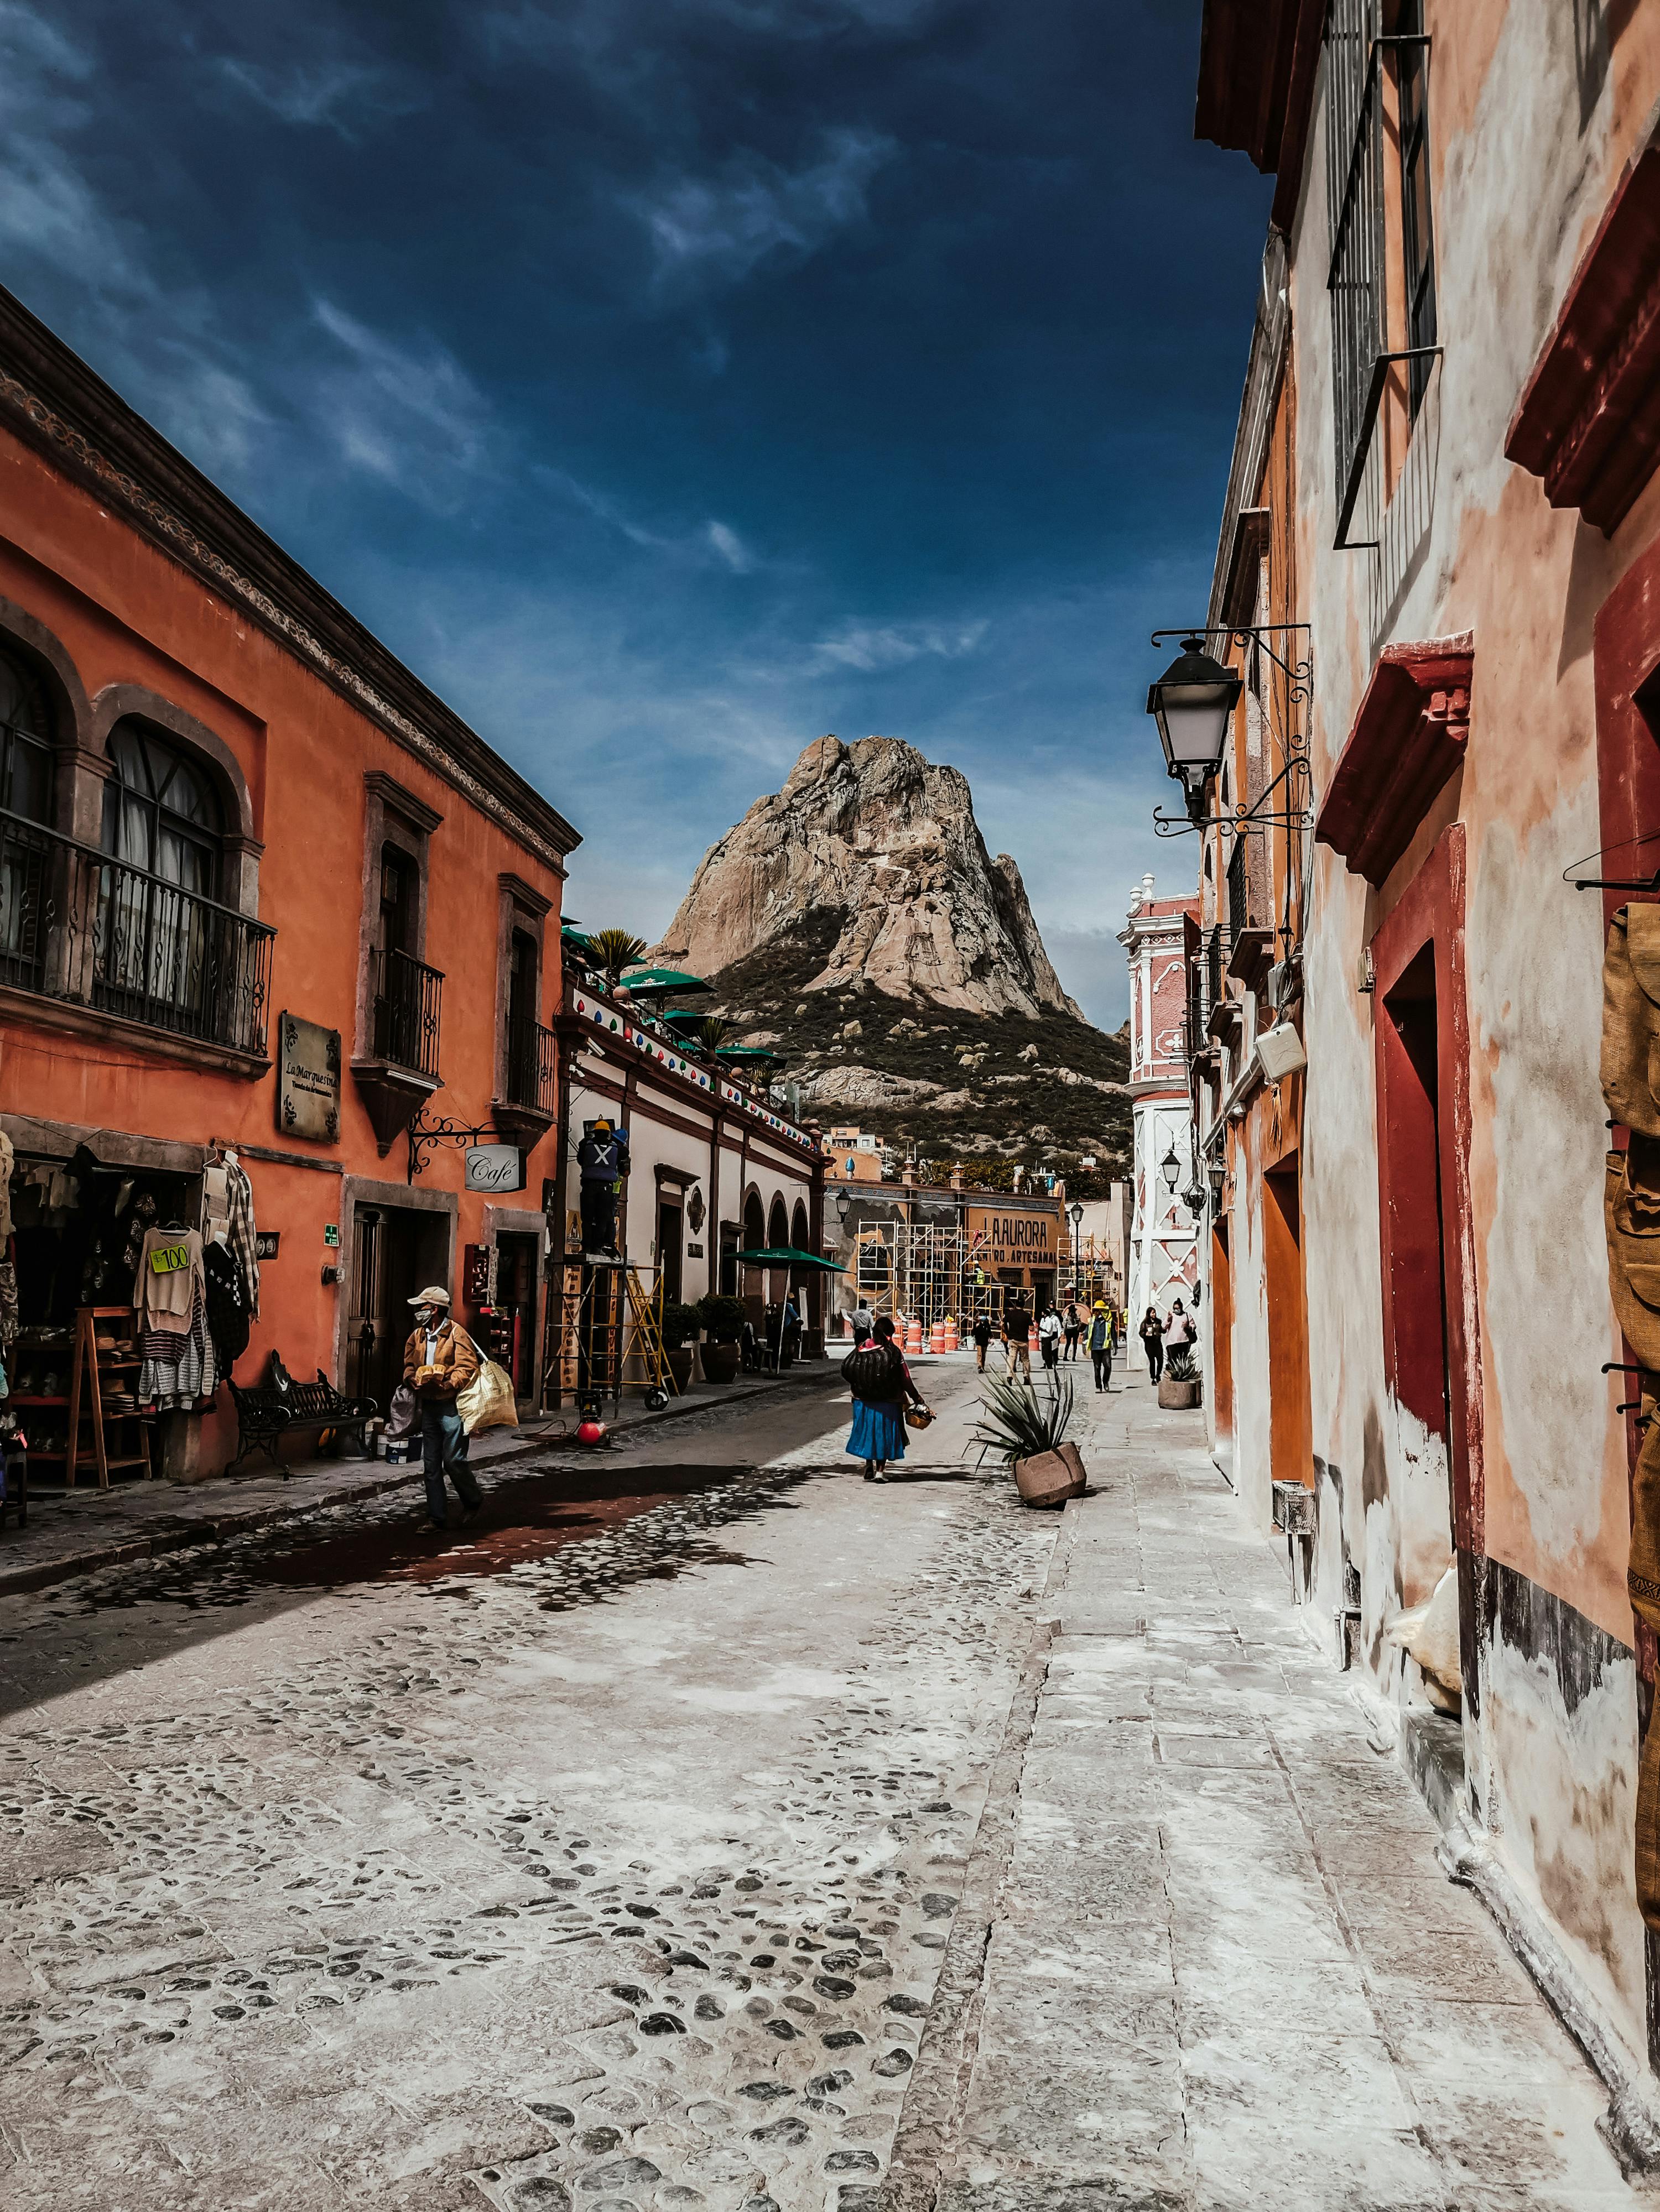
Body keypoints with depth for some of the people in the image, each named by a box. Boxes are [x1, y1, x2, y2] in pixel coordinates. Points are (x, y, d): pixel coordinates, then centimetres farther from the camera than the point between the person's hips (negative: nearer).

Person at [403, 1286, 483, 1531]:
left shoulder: (457, 1335, -10)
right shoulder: (417, 1336, 12)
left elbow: (467, 1368, -15)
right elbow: (409, 1365, 19)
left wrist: (445, 1385, -25)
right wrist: (413, 1380, -2)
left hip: (451, 1406, -7)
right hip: (428, 1407, 7)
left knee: (453, 1460, -7)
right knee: (431, 1464, 7)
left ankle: (472, 1501, 18)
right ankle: (437, 1517, 13)